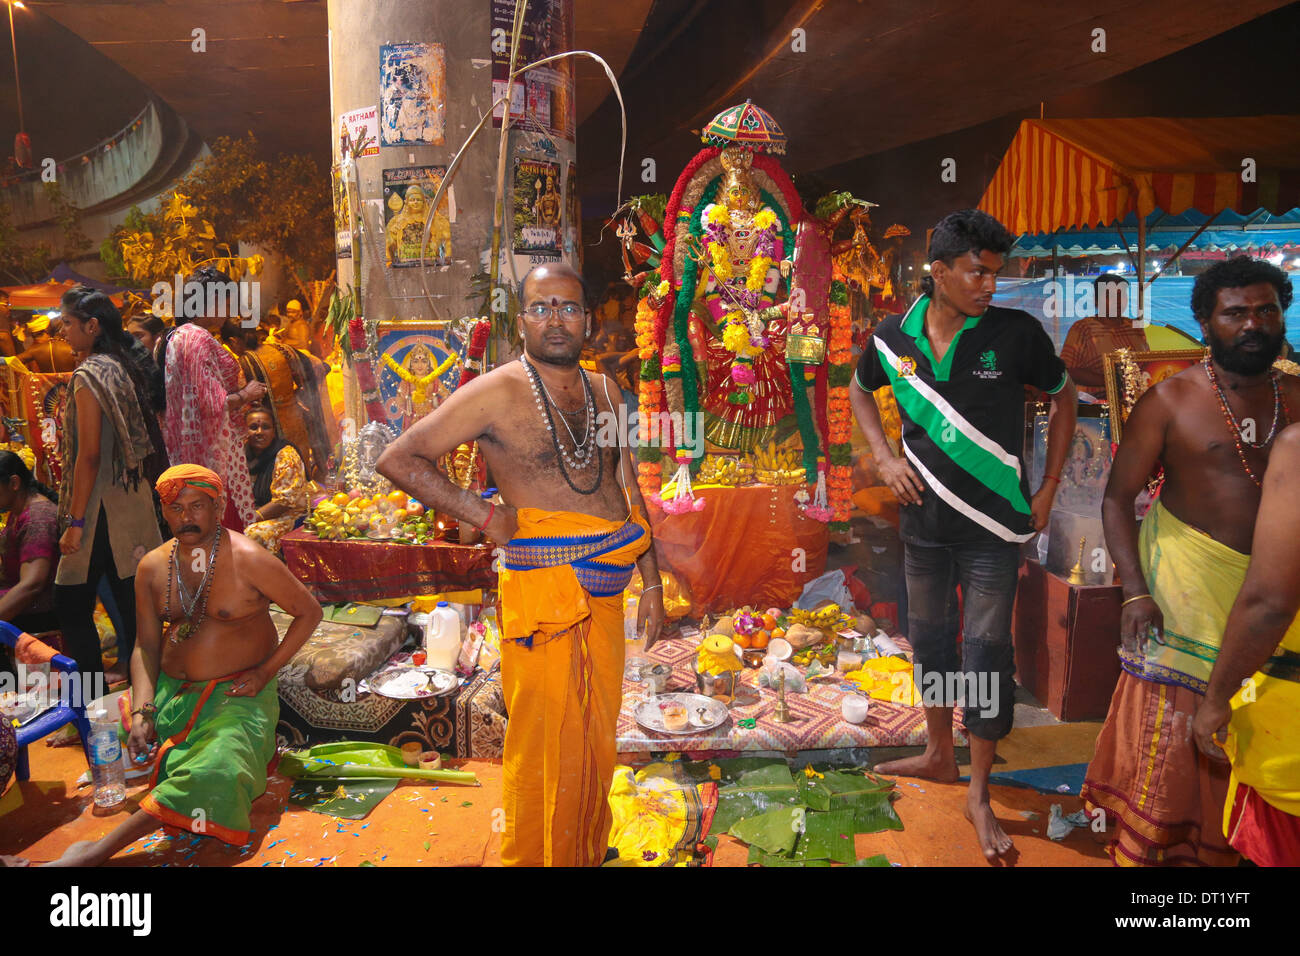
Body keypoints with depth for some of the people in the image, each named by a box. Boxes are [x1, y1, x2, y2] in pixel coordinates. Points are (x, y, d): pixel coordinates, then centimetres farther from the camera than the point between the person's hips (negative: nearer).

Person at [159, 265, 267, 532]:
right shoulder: (200, 340, -16)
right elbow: (212, 403, -21)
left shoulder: (174, 338, 14)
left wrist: (240, 394, 18)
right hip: (214, 450, -10)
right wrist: (245, 395, -6)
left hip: (187, 450, 10)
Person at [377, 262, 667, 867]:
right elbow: (397, 460, -8)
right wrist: (485, 516, -10)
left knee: (598, 738, 17)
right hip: (543, 590, -6)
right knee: (546, 749, 2)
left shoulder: (604, 392, 11)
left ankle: (588, 852, 36)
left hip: (606, 591, 6)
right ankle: (536, 858, 23)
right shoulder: (497, 393, -8)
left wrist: (653, 583, 13)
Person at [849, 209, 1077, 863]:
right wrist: (884, 456, 1)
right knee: (930, 638, 16)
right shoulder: (894, 338, -5)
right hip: (924, 516, 3)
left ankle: (979, 795, 16)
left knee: (986, 651, 0)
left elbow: (1063, 397, 4)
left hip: (994, 523, -3)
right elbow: (860, 391, 16)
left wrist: (1048, 489, 0)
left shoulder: (1017, 333, -11)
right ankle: (939, 756, 37)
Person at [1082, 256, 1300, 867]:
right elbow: (1118, 498, -5)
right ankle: (1143, 850, 11)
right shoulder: (1171, 400, -4)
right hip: (1188, 581, -3)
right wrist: (1134, 591, -14)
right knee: (1168, 730, -3)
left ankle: (1223, 846, 26)